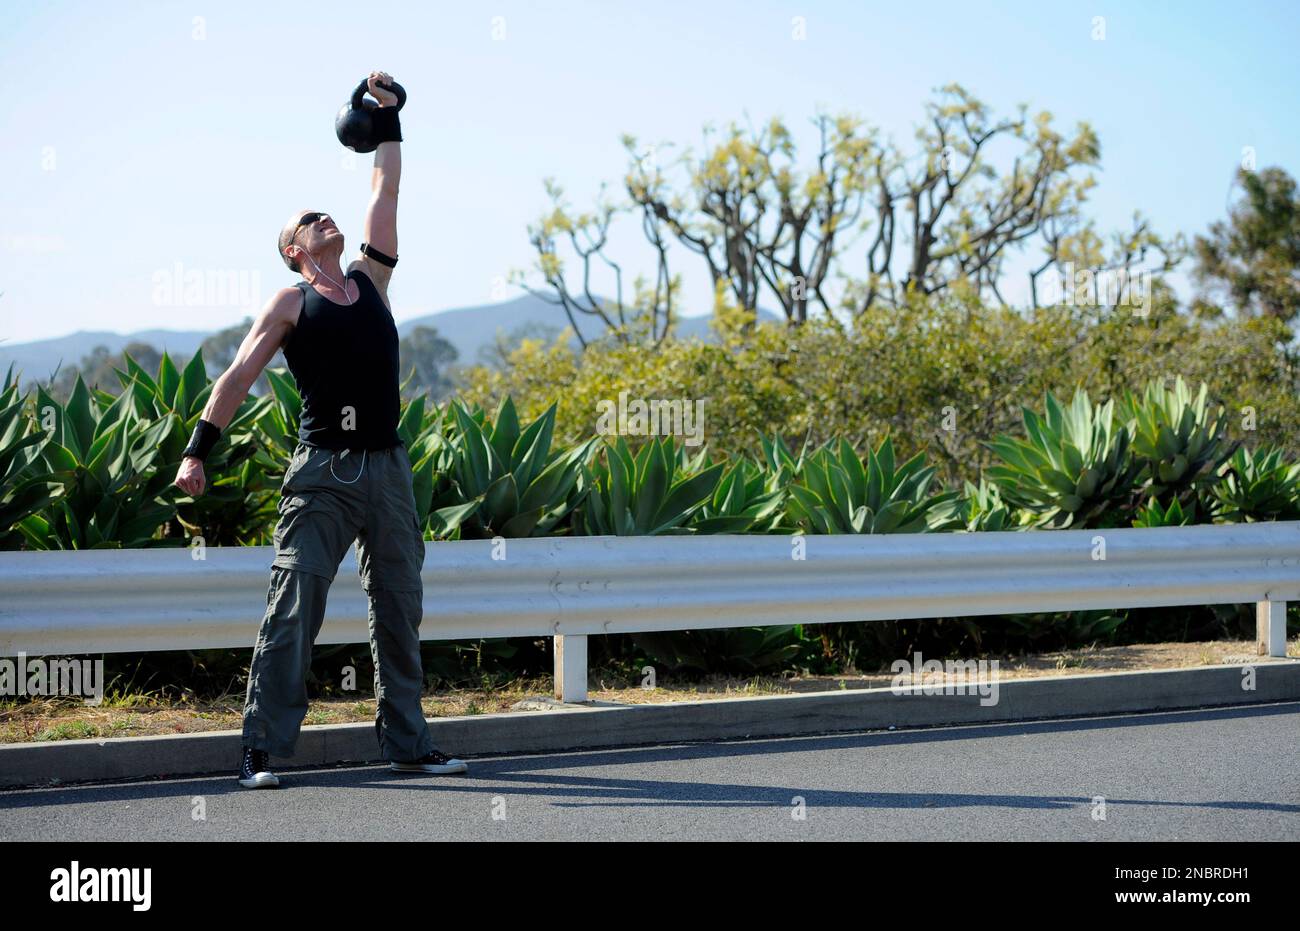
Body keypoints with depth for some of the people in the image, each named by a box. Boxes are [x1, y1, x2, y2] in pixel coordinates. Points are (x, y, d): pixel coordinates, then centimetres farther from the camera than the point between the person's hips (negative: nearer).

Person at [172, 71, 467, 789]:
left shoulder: (370, 279, 15)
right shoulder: (290, 304, 3)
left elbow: (386, 189, 17)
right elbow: (238, 376, -2)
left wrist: (387, 117, 17)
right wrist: (197, 450, -9)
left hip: (387, 468, 5)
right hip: (323, 473, -5)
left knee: (400, 609, 8)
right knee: (293, 608, -9)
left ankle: (406, 741, 16)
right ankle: (263, 749, -8)